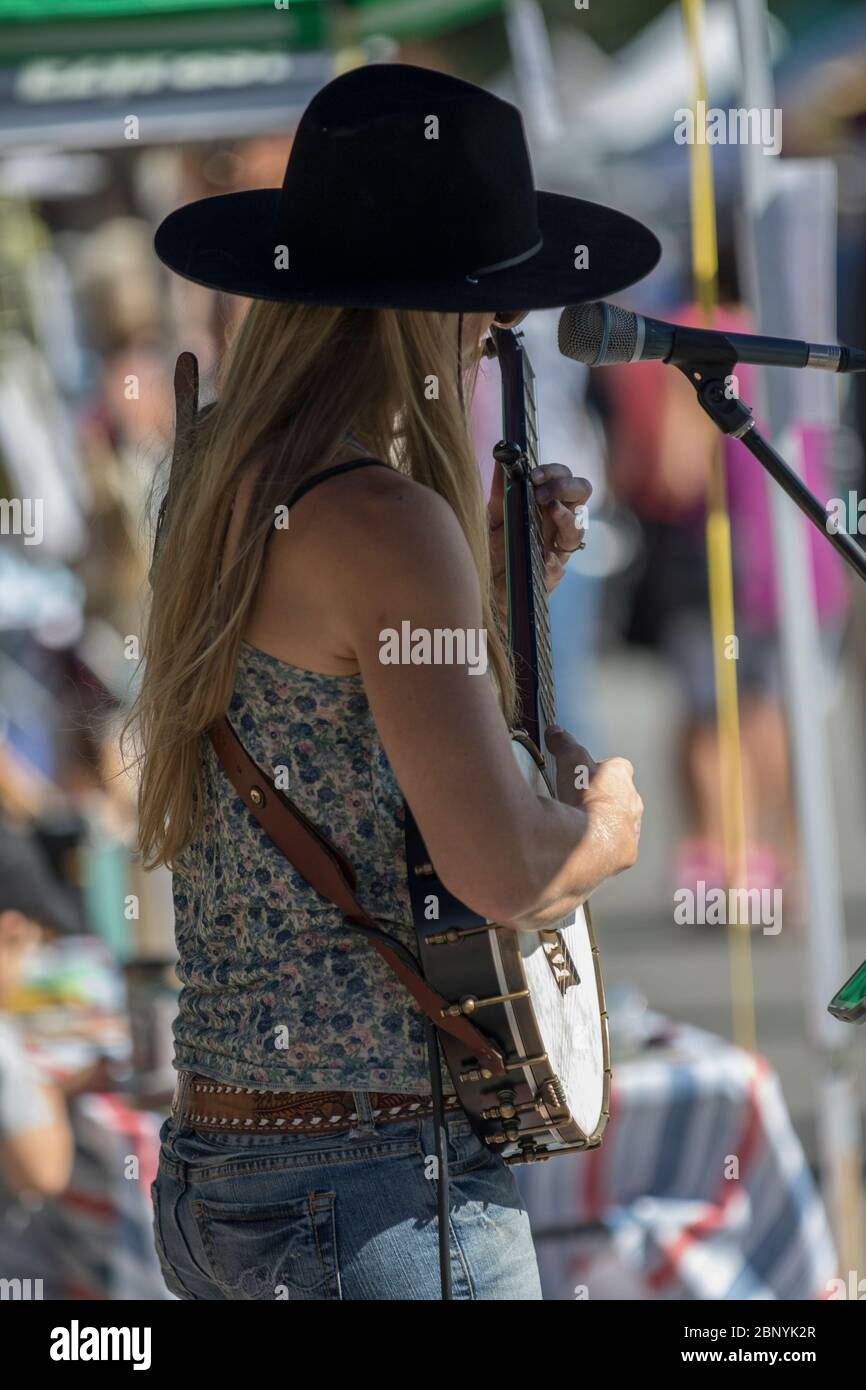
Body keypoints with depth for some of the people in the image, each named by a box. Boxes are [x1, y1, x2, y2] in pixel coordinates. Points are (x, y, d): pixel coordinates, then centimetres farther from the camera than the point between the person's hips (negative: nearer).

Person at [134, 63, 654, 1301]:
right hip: (377, 1196, -9)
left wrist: (494, 573, 16)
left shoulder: (217, 502, 11)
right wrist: (608, 825, -3)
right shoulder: (380, 523, -17)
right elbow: (503, 870, -24)